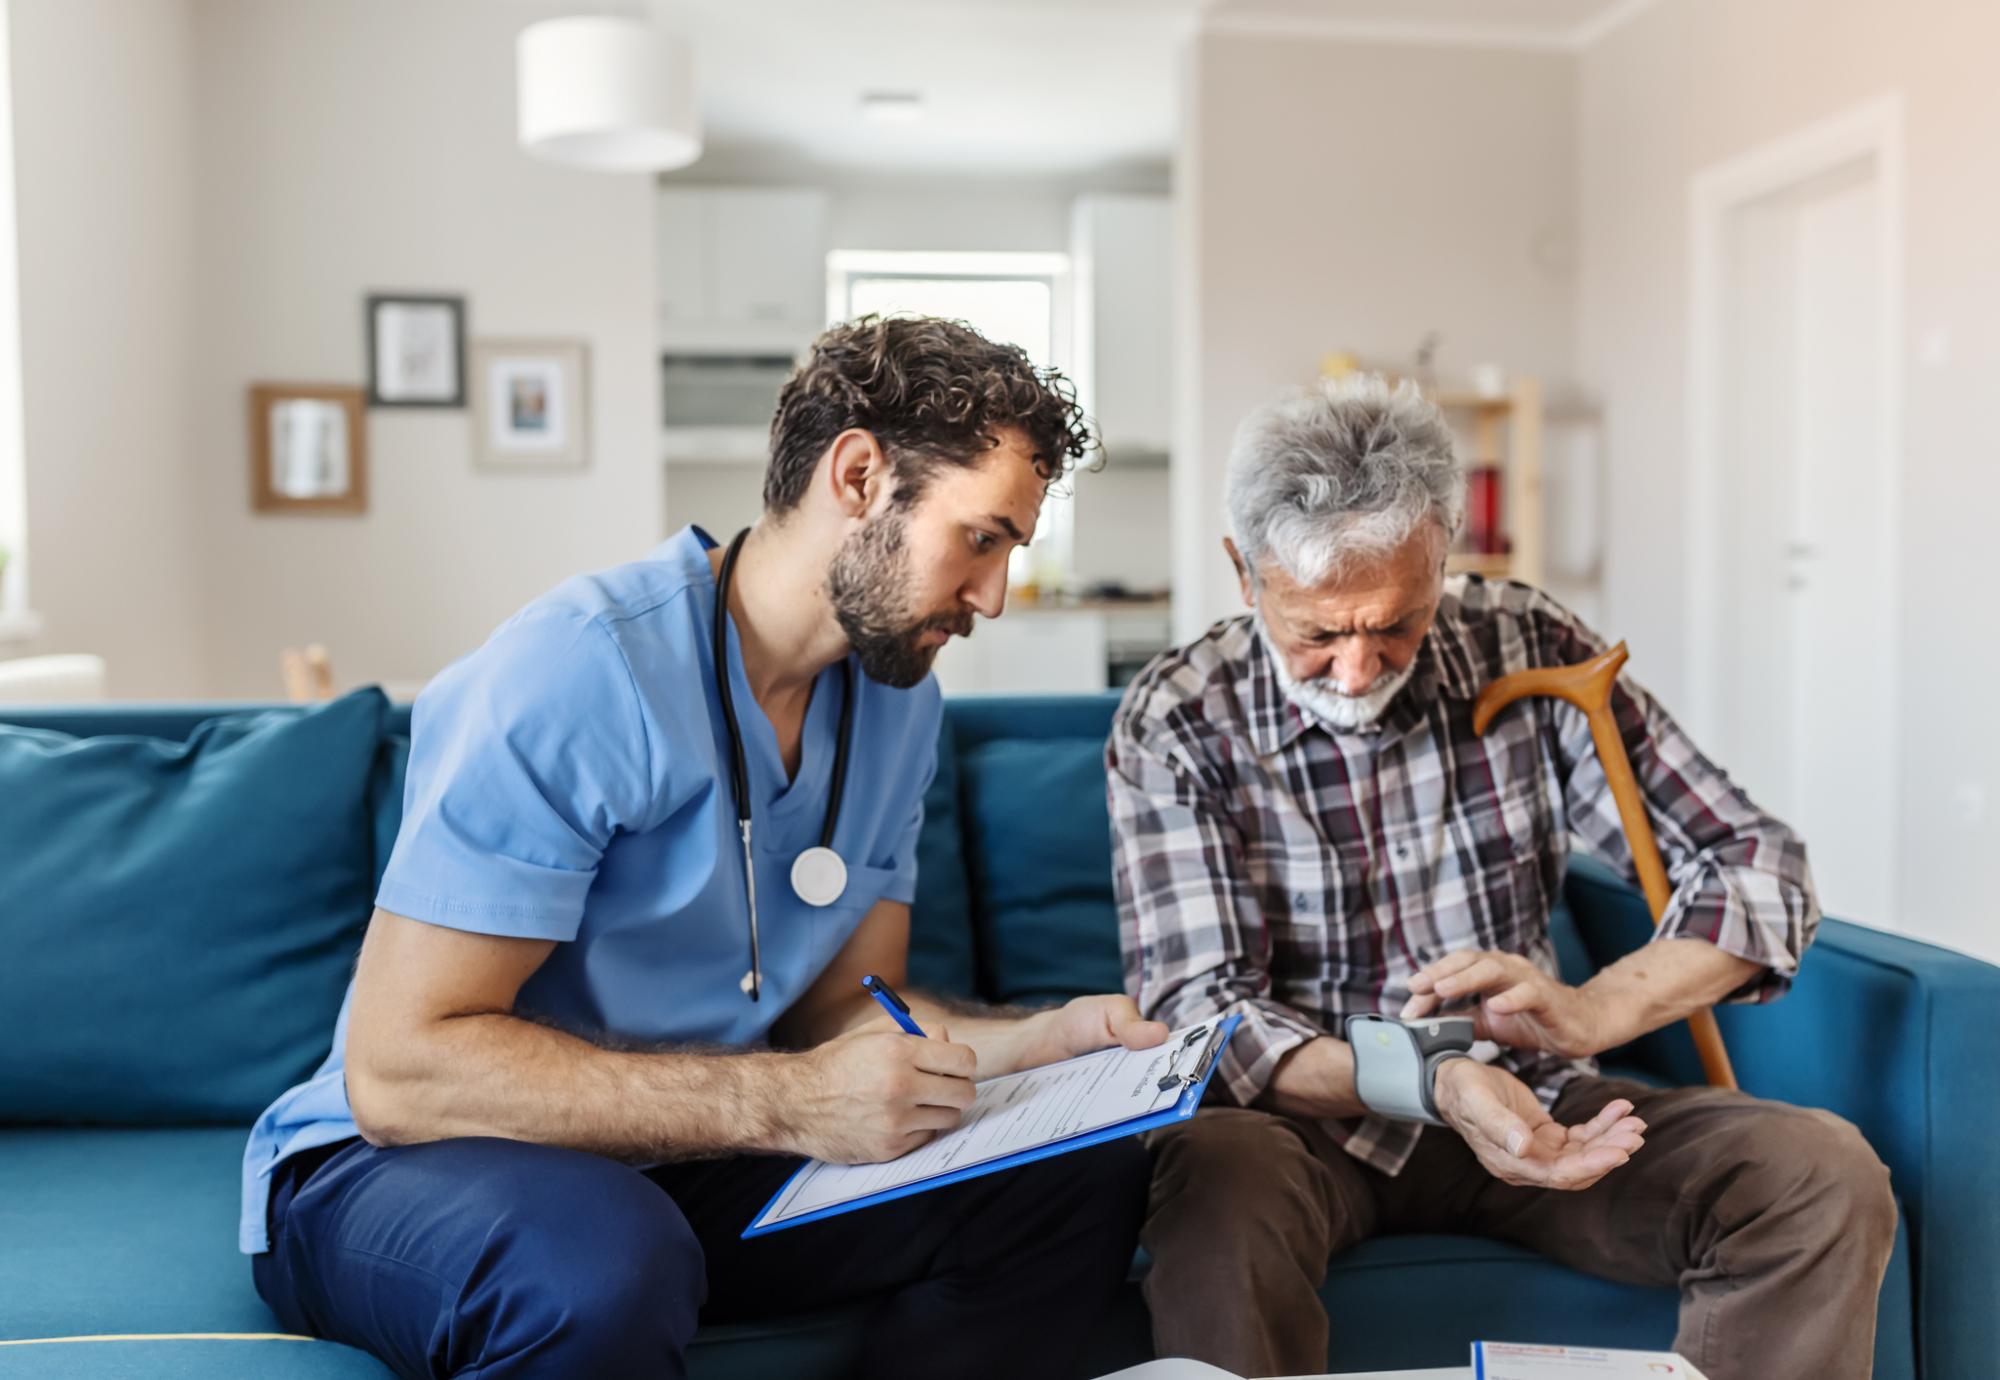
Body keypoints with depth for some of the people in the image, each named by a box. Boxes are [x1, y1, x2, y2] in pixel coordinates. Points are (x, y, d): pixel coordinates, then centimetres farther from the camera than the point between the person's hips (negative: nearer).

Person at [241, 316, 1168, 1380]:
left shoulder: (898, 703, 3)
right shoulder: (580, 672, -24)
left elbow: (839, 1004, 8)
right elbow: (400, 1068, -26)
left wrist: (1037, 1039, -11)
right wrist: (787, 1102, -32)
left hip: (683, 1169, 8)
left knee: (1084, 1173, -7)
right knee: (606, 1264, -41)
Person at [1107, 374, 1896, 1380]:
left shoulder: (1528, 650, -3)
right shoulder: (1175, 724, -11)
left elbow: (1759, 871, -4)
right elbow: (1199, 1010, -16)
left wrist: (1591, 1012, -24)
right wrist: (1429, 1083, -34)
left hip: (1518, 1099, 3)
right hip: (1303, 1117, -3)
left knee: (1826, 1175, -20)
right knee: (1216, 1185, -37)